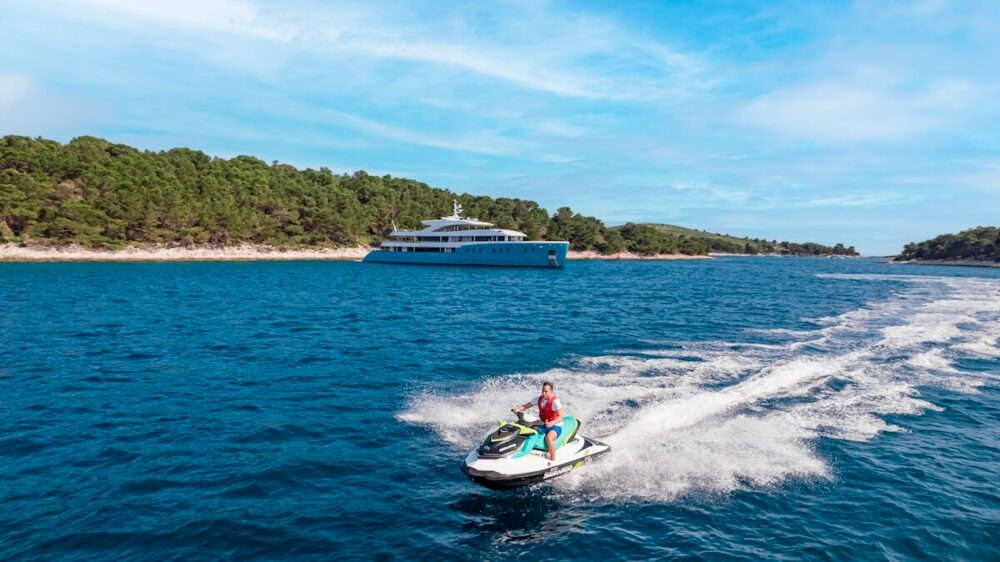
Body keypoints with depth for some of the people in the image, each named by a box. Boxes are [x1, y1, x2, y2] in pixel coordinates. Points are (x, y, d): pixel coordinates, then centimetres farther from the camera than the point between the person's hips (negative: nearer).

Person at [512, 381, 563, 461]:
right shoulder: (540, 399, 1)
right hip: (544, 425, 7)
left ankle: (553, 460, -25)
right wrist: (518, 409, -21)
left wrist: (552, 423, -41)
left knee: (548, 438, -37)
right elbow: (526, 405, 0)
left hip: (555, 426, -7)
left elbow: (560, 416, -23)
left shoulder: (555, 401, -18)